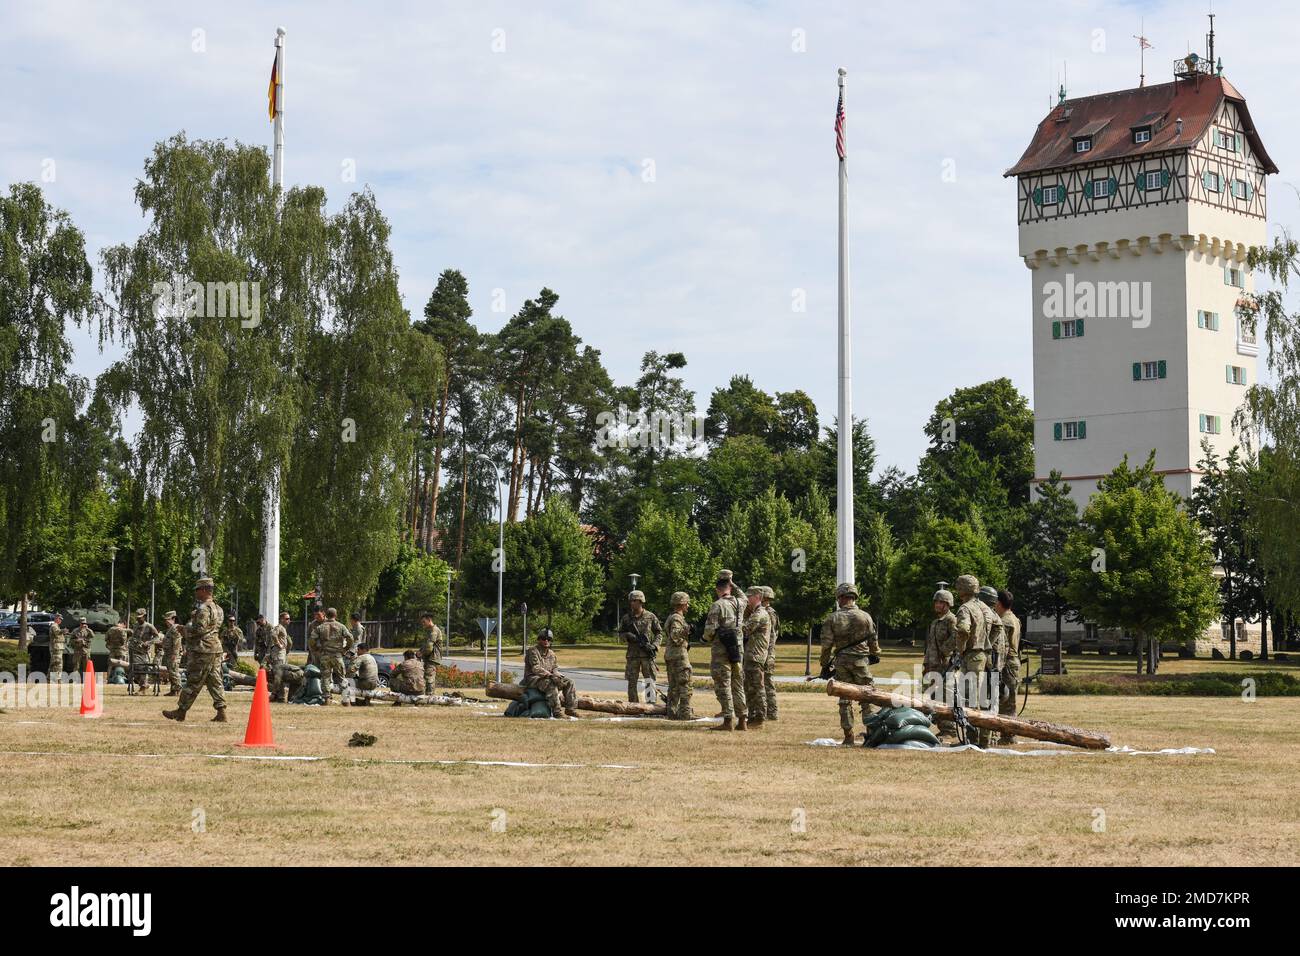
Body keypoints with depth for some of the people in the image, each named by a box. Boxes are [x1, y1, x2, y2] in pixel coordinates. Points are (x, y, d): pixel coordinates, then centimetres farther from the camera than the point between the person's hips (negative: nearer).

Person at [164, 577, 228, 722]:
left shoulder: (203, 608, -14)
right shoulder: (217, 608, 16)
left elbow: (199, 630, -21)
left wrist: (185, 630, -4)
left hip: (203, 650, -9)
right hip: (216, 649, 9)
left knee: (193, 682, -2)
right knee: (215, 682, 7)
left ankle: (181, 711, 4)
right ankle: (221, 712, 2)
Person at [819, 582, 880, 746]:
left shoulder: (832, 618, -2)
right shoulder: (864, 616, -2)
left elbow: (826, 644, -2)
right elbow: (873, 640, 7)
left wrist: (825, 664, 9)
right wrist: (875, 656, 26)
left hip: (841, 662, 1)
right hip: (861, 661, -1)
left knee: (845, 699, 7)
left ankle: (848, 736, 6)